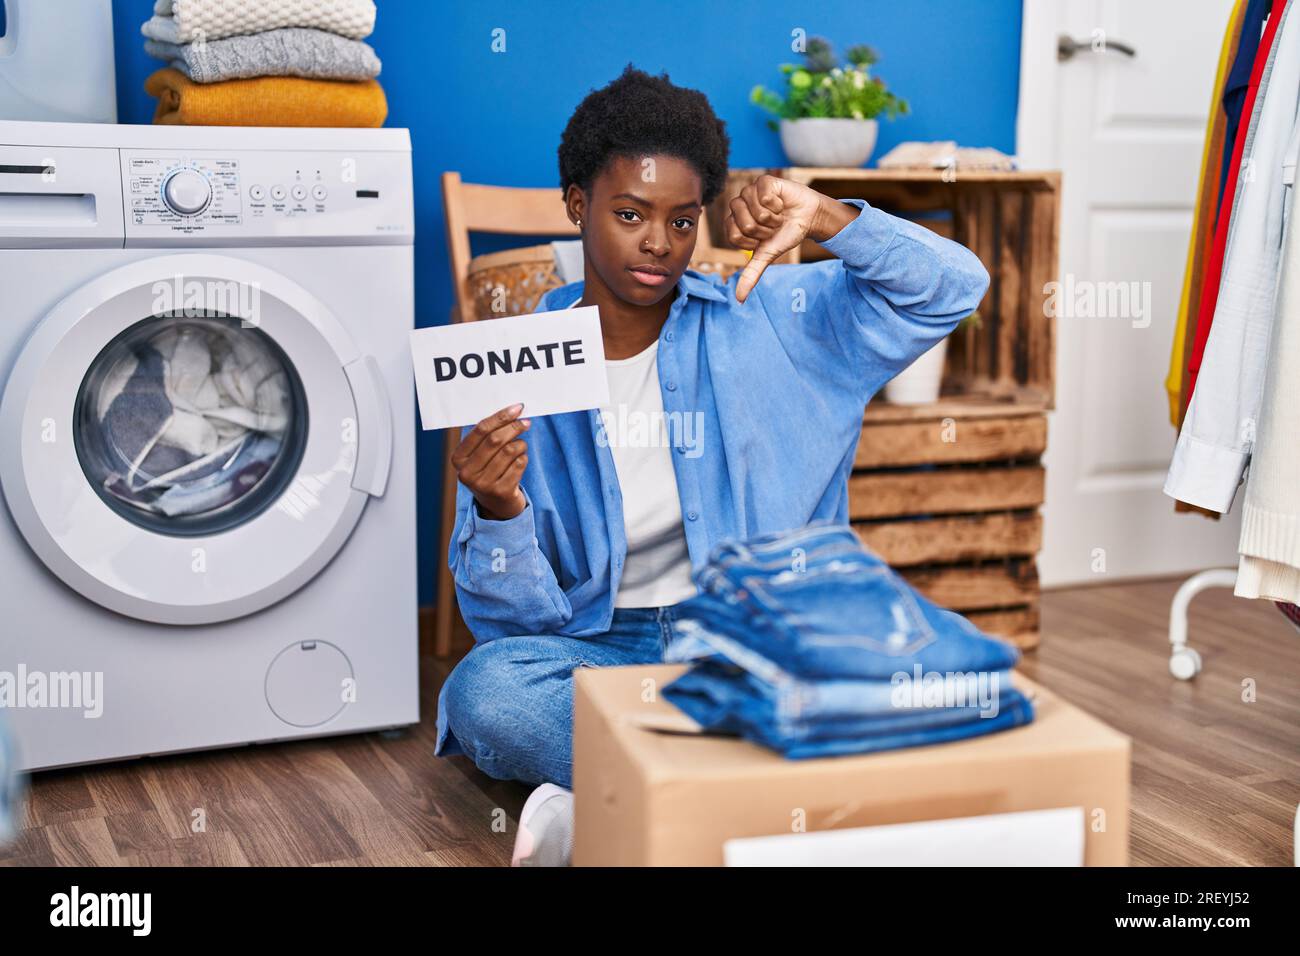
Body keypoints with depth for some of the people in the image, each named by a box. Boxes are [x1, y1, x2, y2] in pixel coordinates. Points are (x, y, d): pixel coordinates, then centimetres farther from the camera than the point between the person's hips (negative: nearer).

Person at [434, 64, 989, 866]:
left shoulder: (761, 321, 2)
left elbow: (953, 288, -1)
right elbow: (517, 618, -1)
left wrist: (825, 219, -16)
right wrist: (498, 511, -24)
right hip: (597, 647, 0)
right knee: (483, 688, -32)